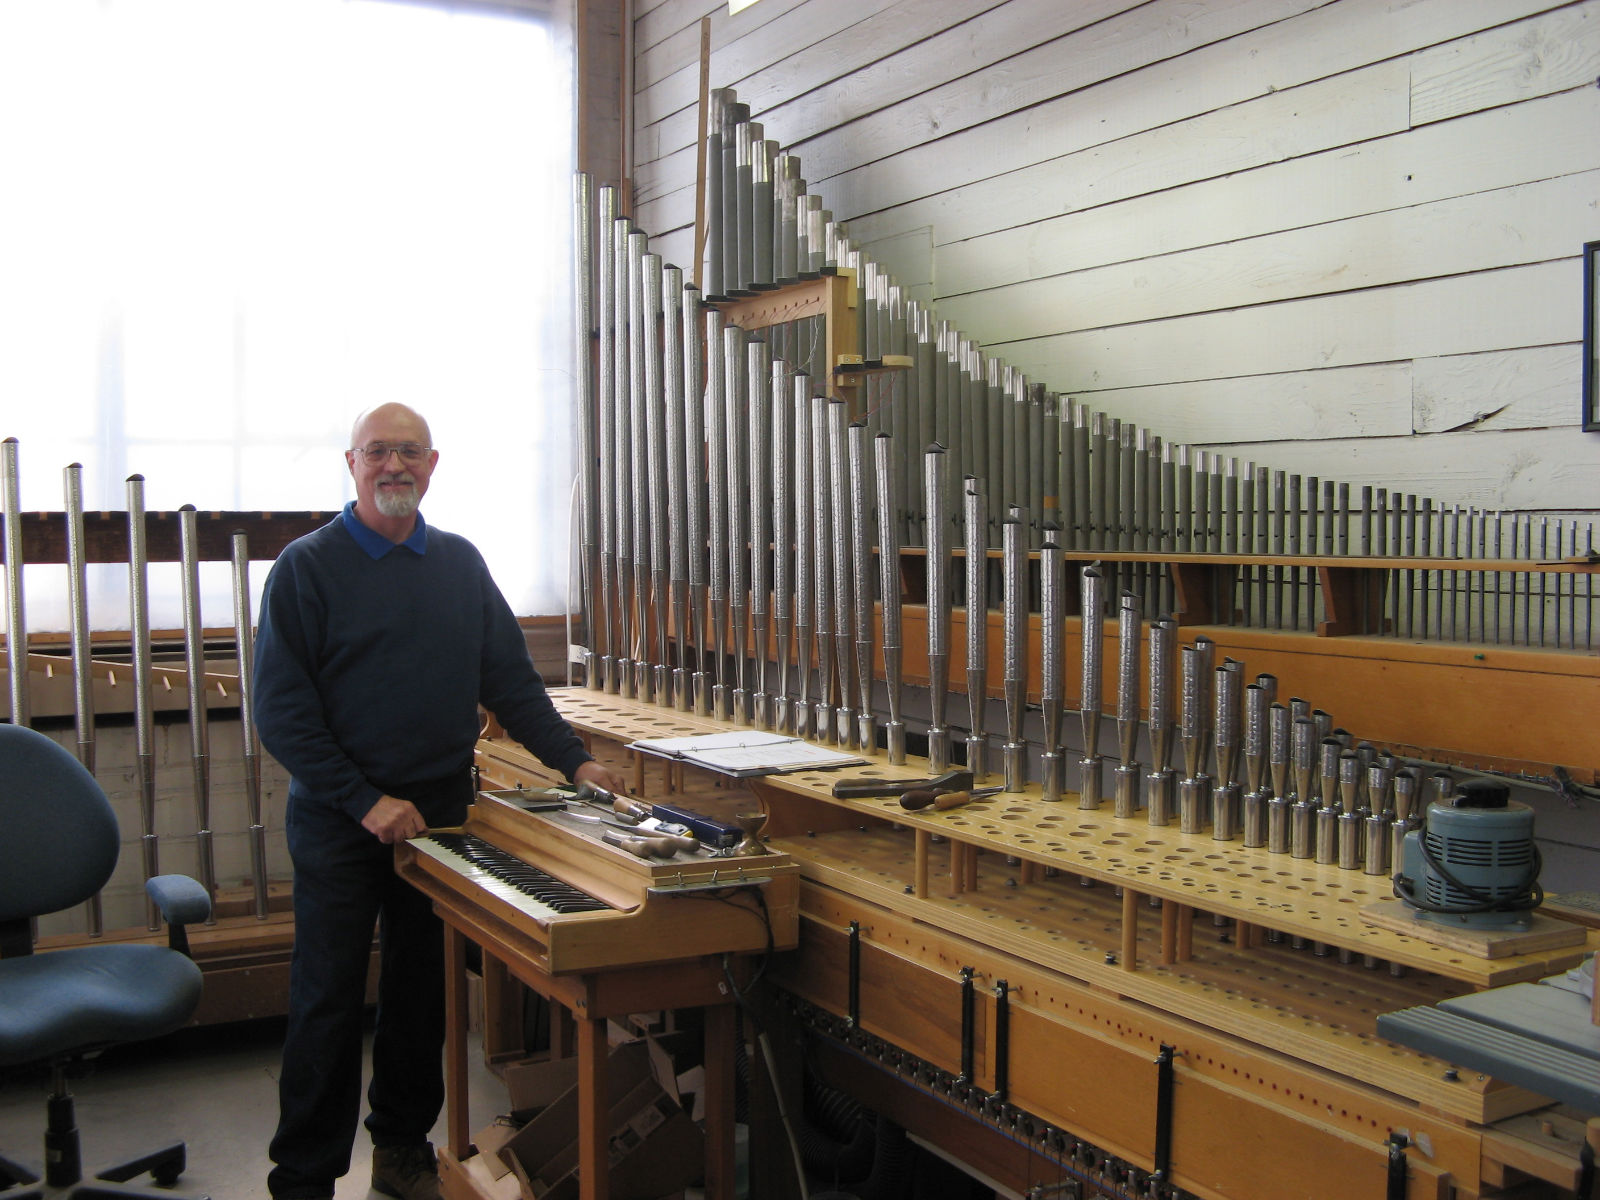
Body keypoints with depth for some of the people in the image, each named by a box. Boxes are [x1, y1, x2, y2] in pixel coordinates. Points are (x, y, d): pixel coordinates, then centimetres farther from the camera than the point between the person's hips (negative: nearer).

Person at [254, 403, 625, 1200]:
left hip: (442, 807, 4)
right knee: (328, 1000, 2)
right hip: (339, 819, -4)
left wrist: (573, 761, -1)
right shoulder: (307, 566, -6)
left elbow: (510, 679, 10)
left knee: (423, 992, 13)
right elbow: (282, 710, -10)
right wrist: (367, 802, -15)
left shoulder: (460, 564, 9)